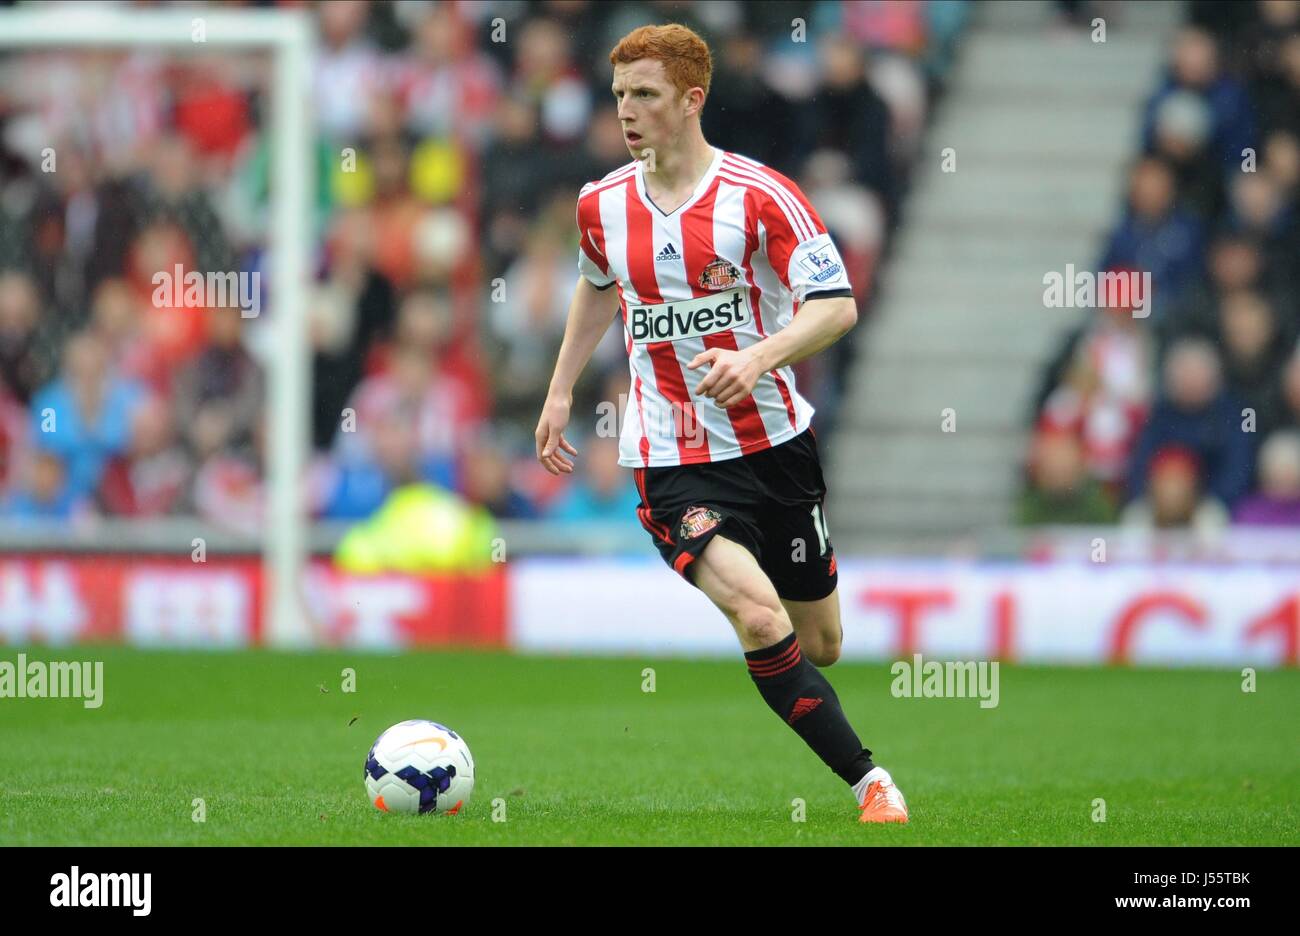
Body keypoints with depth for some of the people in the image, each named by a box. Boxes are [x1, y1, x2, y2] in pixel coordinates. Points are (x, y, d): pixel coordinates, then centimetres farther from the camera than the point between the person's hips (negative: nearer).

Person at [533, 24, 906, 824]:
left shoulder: (761, 196, -10)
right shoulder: (603, 205, 3)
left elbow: (837, 306, -14)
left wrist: (760, 356, -30)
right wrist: (561, 391, 24)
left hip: (776, 442, 0)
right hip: (674, 463, 0)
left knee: (820, 644, 10)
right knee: (760, 619, -23)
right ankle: (871, 782, -15)